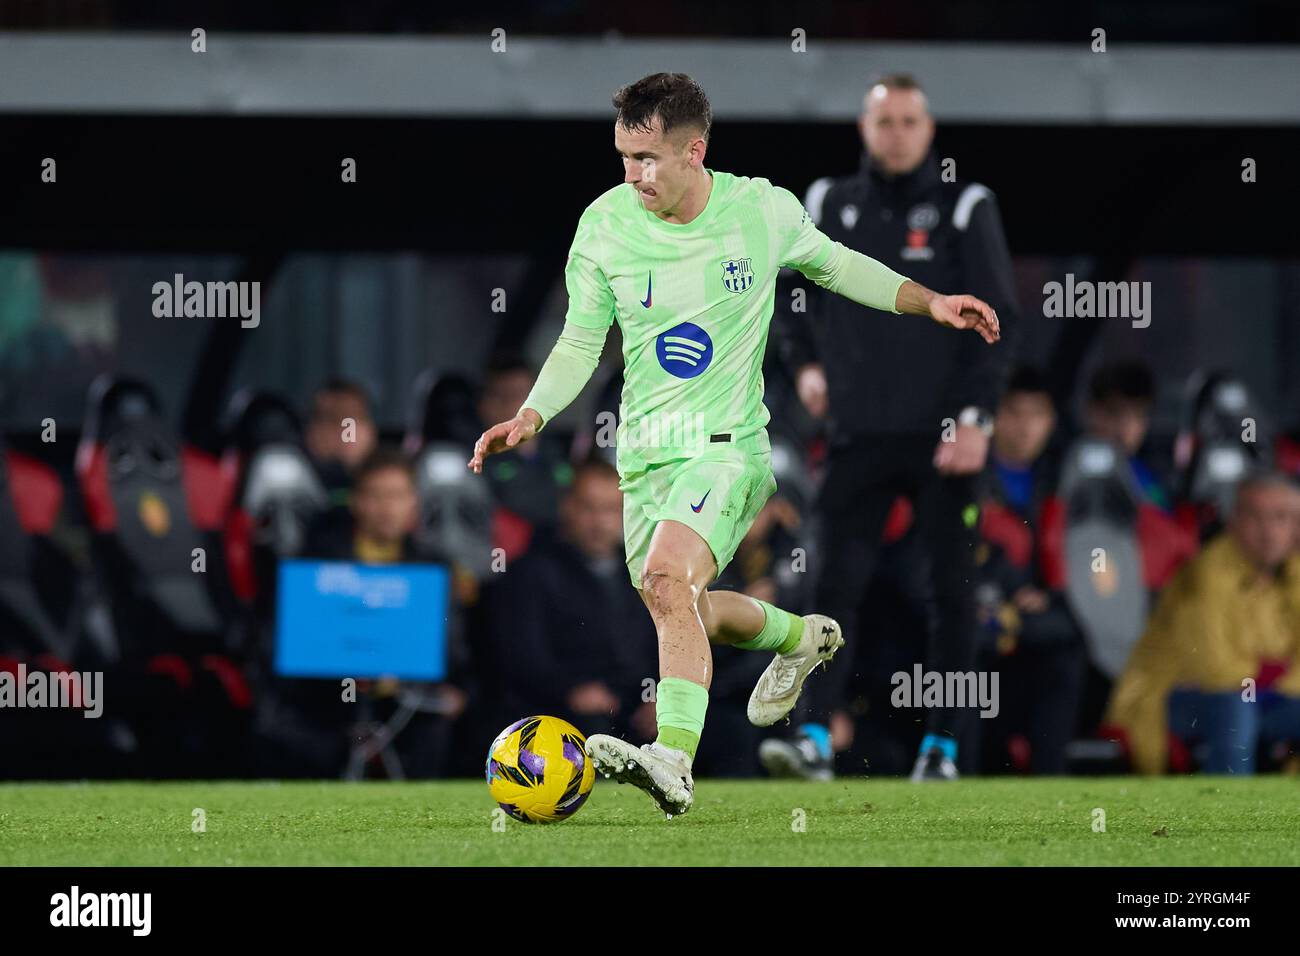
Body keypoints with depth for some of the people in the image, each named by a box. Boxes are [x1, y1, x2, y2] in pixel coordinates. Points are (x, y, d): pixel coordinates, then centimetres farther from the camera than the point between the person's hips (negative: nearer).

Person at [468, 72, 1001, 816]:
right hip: (645, 452, 5)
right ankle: (800, 637, 47)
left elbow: (830, 263, 15)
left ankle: (675, 760, -38)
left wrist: (929, 302, 7)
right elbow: (581, 342, 7)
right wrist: (532, 416, -9)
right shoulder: (605, 226, -4)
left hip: (728, 443, -5)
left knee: (668, 579, -29)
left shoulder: (764, 211, -7)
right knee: (682, 615, 16)